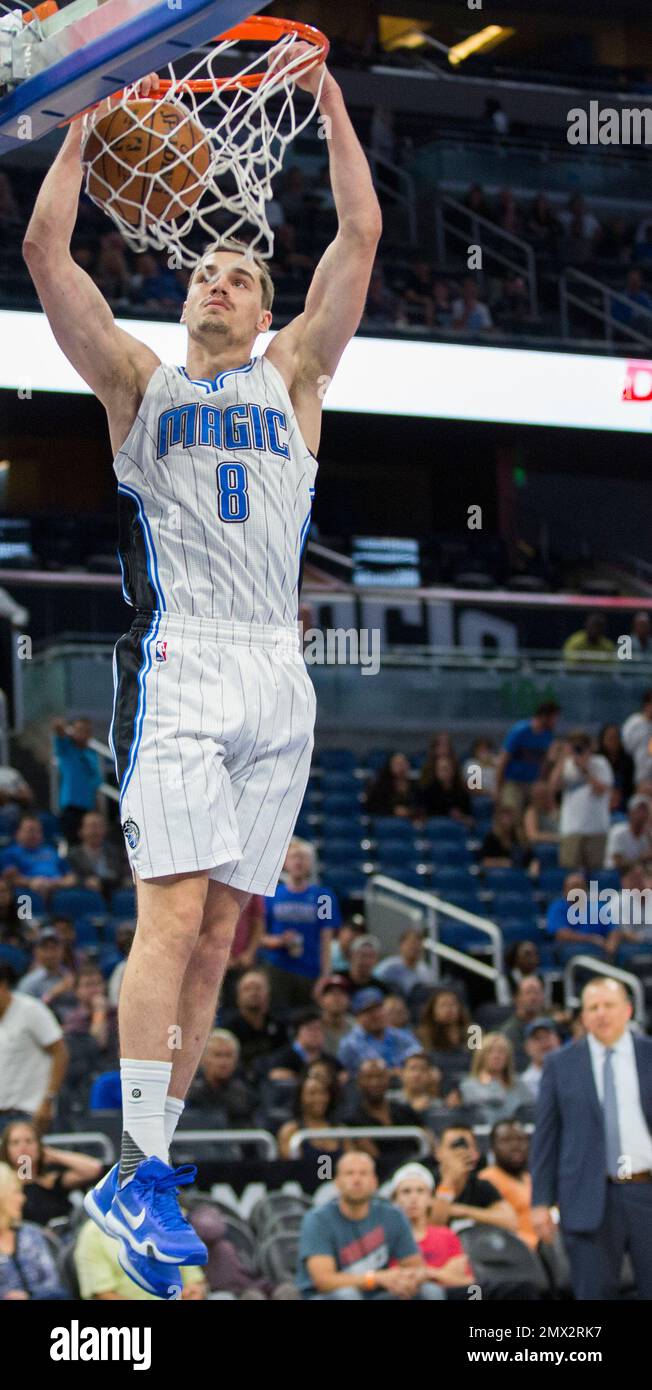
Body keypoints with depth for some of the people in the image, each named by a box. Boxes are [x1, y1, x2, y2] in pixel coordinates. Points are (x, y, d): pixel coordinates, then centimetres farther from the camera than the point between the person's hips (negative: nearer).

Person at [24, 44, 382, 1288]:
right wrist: (90, 128, 2)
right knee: (173, 912, -15)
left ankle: (145, 1166, 8)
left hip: (278, 675, 4)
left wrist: (329, 102, 8)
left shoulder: (292, 379, 19)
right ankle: (140, 1176, -15)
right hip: (179, 666, -3)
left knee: (218, 929, 3)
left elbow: (360, 237, 12)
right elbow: (46, 252, 5)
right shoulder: (138, 382, 14)